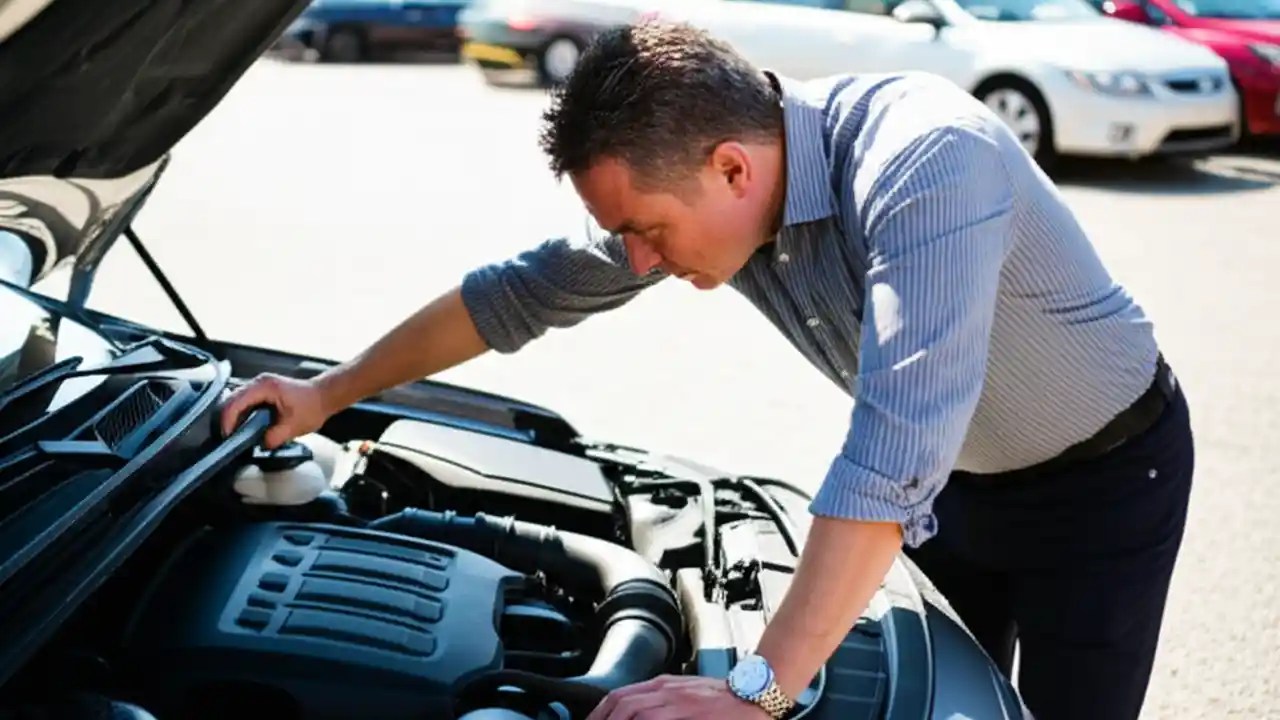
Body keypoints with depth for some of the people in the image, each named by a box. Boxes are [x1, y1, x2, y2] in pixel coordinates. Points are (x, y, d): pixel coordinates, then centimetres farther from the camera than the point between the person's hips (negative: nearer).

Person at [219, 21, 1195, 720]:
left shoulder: (922, 163, -39)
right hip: (953, 472, 6)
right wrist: (328, 393, 2)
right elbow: (522, 292, -2)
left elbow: (890, 460, -46)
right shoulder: (689, 177, -15)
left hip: (1103, 473, -6)